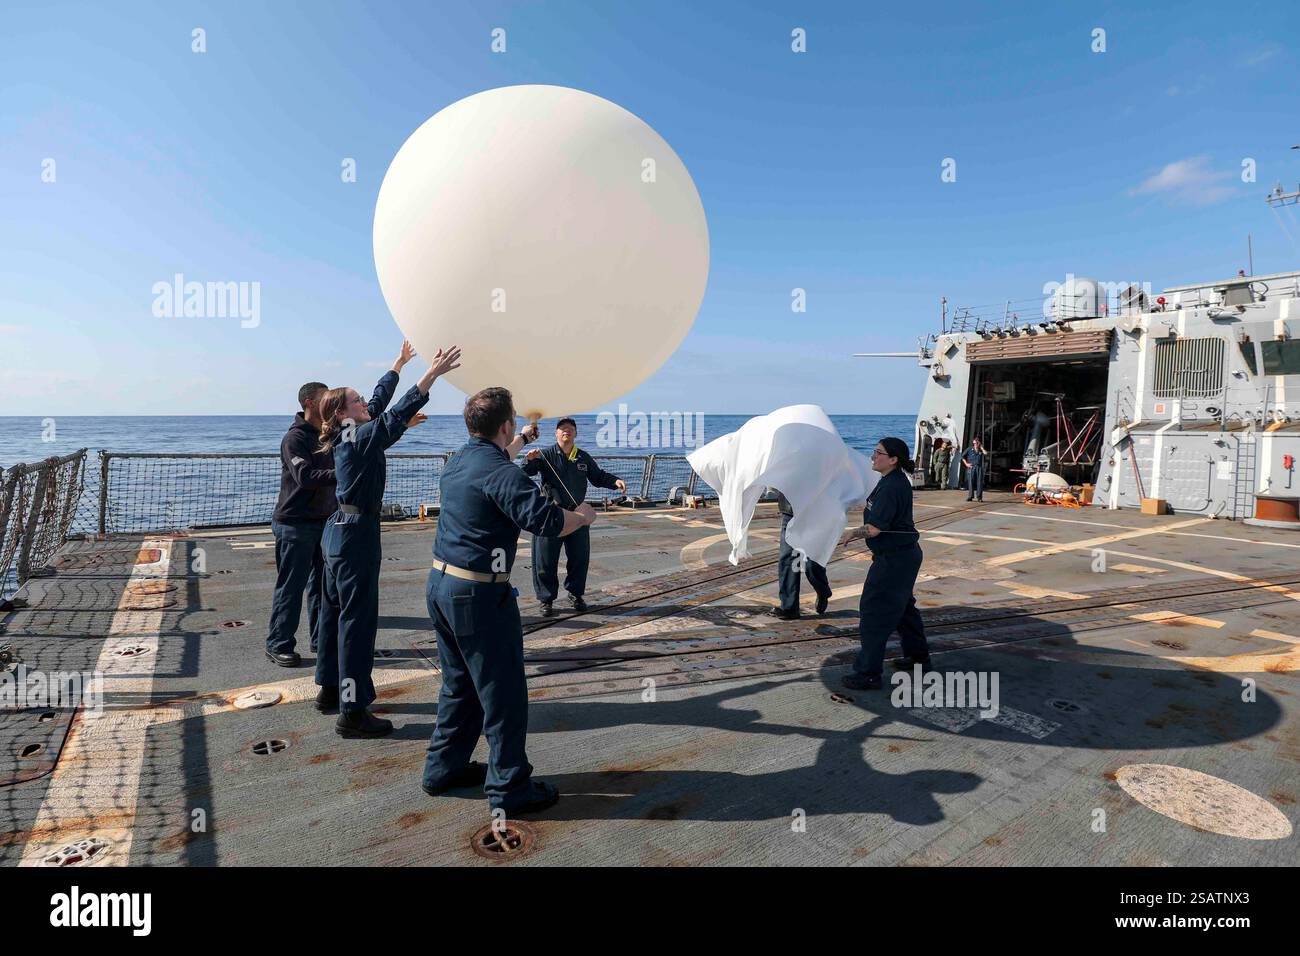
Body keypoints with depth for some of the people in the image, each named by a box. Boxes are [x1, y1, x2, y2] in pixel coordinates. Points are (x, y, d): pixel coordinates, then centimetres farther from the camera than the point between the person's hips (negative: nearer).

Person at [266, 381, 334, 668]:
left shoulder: (328, 435, 12)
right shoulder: (295, 437, -13)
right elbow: (305, 476, -27)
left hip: (323, 521, 8)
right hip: (295, 523, -8)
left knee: (322, 583, 13)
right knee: (290, 586, -1)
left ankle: (322, 639, 22)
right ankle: (279, 646, 10)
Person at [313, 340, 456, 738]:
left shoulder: (347, 436, 10)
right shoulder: (360, 437, -15)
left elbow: (380, 401, 21)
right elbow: (396, 414, -28)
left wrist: (400, 363, 31)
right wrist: (432, 373, -32)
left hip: (340, 529, 10)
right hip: (357, 532, -10)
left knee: (337, 611, 18)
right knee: (358, 618, -7)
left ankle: (330, 689, 32)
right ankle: (352, 712, -3)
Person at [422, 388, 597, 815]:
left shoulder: (460, 459, 9)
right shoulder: (502, 473, -19)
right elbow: (547, 521, -26)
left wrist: (520, 441, 45)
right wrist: (583, 515, -6)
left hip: (440, 583, 10)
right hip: (479, 593, -9)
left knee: (460, 683, 22)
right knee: (503, 692, 2)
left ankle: (444, 768, 32)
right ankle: (509, 787, 12)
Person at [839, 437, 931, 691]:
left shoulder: (891, 487, -25)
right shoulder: (897, 481, 7)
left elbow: (874, 529, -26)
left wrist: (852, 534, -9)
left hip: (894, 559, -11)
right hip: (905, 554, 11)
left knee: (874, 612, -5)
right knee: (902, 606, 25)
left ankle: (868, 674, 1)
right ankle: (918, 656, 41)